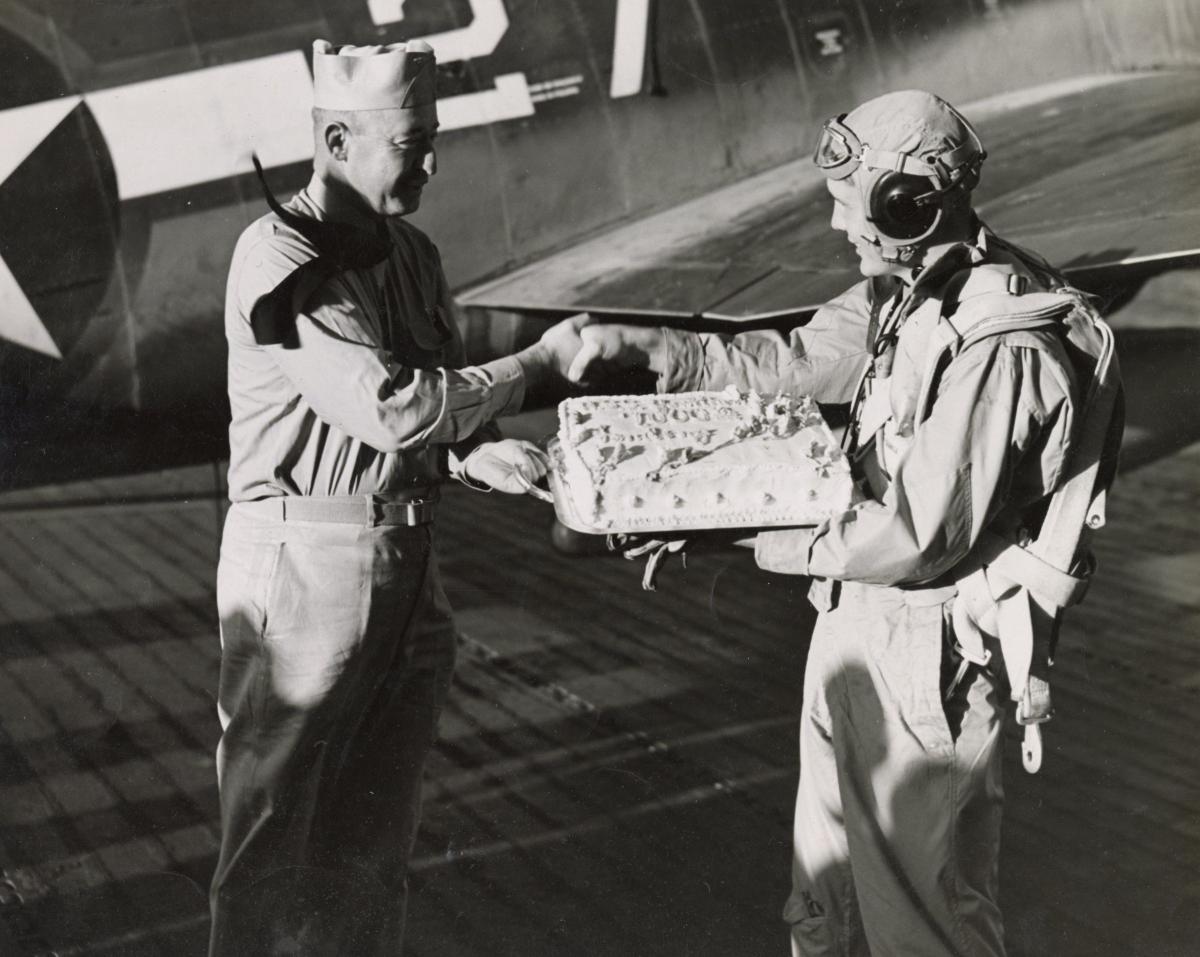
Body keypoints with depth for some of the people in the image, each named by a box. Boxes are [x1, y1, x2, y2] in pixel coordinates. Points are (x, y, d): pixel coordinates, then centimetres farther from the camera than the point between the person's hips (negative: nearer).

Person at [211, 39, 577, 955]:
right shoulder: (281, 258, -16)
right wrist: (540, 364, -15)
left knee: (376, 836, 15)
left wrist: (475, 454, -10)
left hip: (408, 562, 7)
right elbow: (387, 406, -22)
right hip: (304, 561, -7)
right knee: (274, 826, 4)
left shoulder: (413, 255, 9)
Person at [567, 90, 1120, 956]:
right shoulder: (902, 292, 1)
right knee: (827, 888, 23)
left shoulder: (999, 349, -27)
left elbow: (920, 535, -27)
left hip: (930, 648, -9)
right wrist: (636, 346, -3)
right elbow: (792, 364, 7)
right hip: (857, 619, 9)